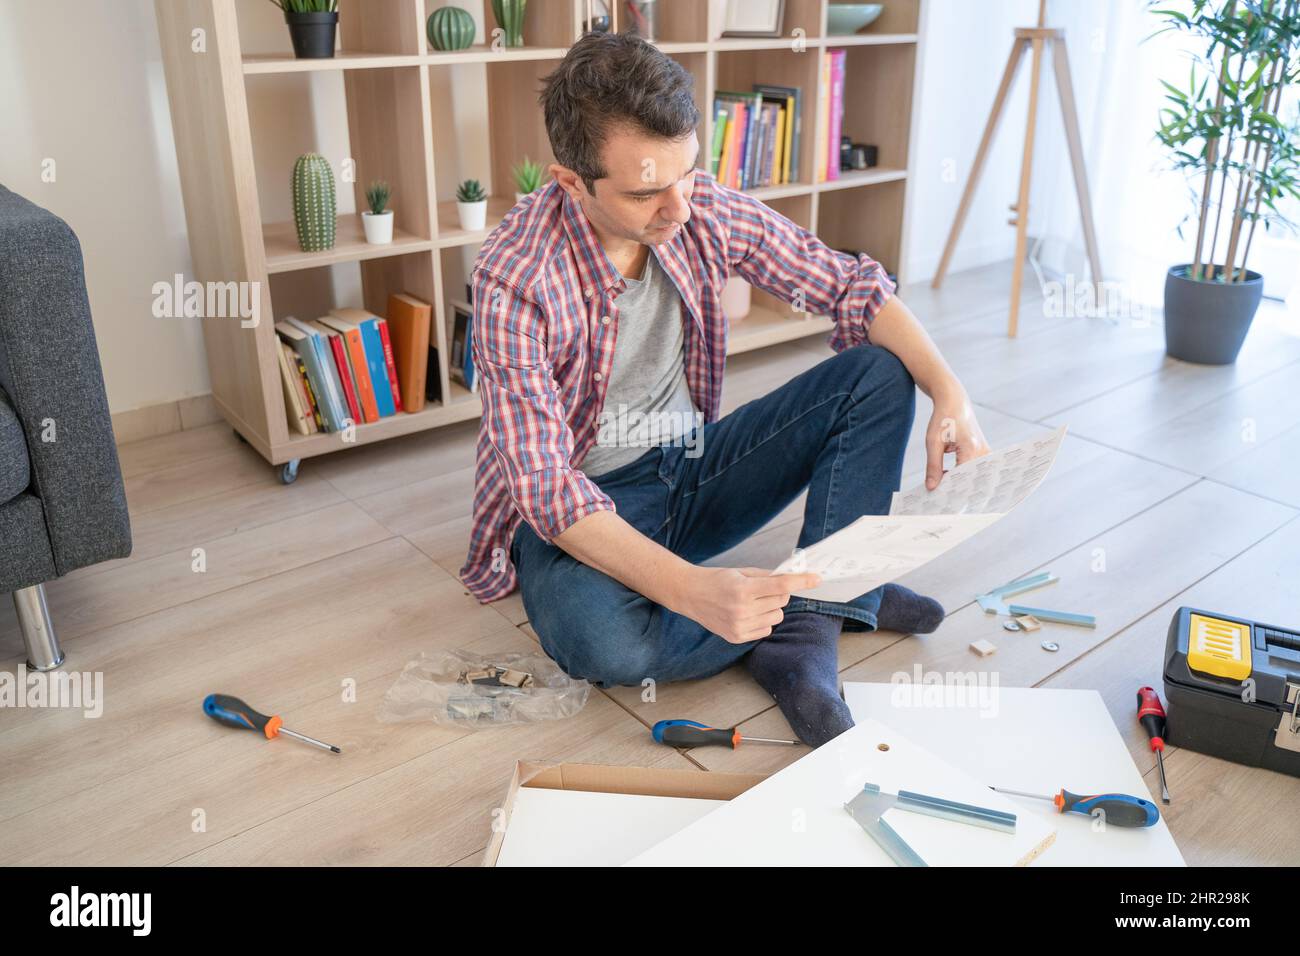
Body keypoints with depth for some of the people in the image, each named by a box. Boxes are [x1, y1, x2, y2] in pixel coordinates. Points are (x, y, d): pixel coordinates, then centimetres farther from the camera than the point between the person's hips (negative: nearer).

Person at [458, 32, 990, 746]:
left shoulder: (705, 208, -11)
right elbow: (547, 489, -29)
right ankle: (830, 599, -11)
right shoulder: (515, 279, -26)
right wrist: (692, 590, -43)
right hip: (579, 508, -5)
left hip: (694, 463, 6)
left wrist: (949, 392, -20)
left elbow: (850, 285, -3)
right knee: (605, 642, -38)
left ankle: (800, 641, -22)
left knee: (879, 372, -9)